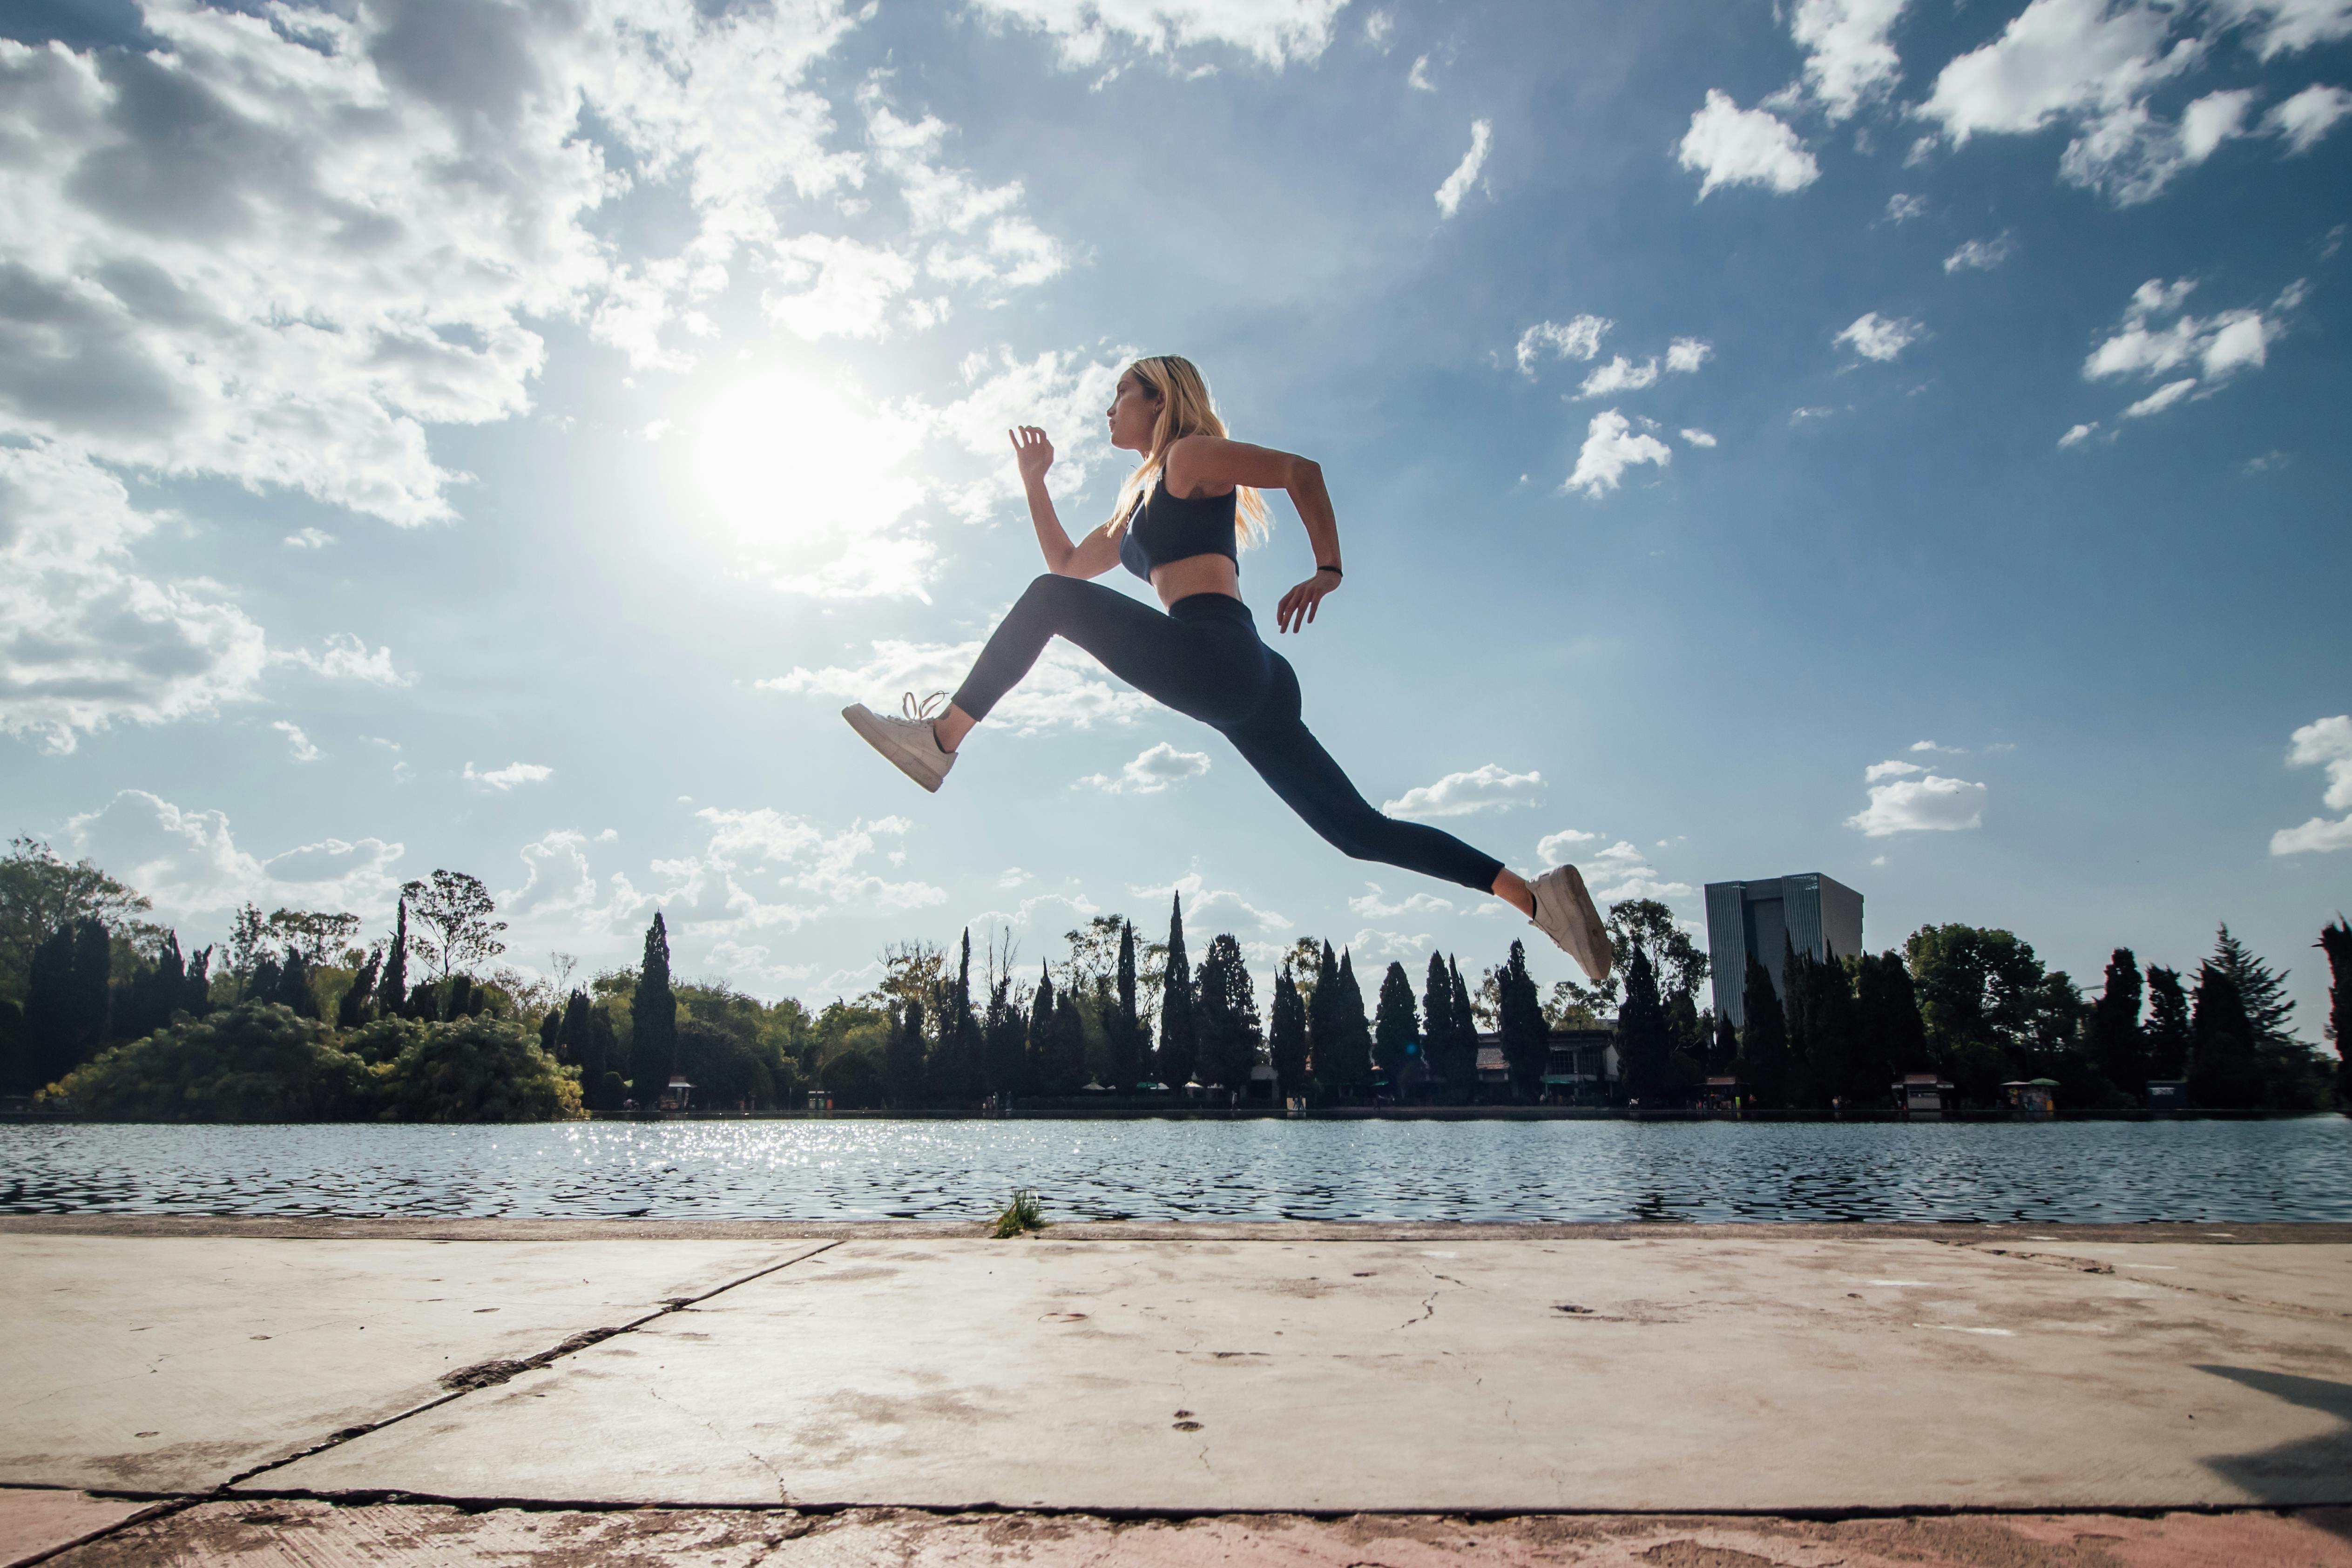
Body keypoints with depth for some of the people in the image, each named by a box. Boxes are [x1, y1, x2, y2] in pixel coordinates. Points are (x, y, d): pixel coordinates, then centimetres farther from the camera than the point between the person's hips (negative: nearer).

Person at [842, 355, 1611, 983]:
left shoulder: (1190, 455, 7)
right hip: (1246, 694, 10)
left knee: (1049, 603, -8)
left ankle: (940, 738, -8)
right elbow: (1067, 563, 39)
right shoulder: (1138, 504, 33)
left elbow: (1301, 469, -5)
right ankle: (1536, 895, -1)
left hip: (1219, 654, -10)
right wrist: (1034, 483, 32)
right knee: (1361, 831, 3)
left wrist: (1328, 572, -5)